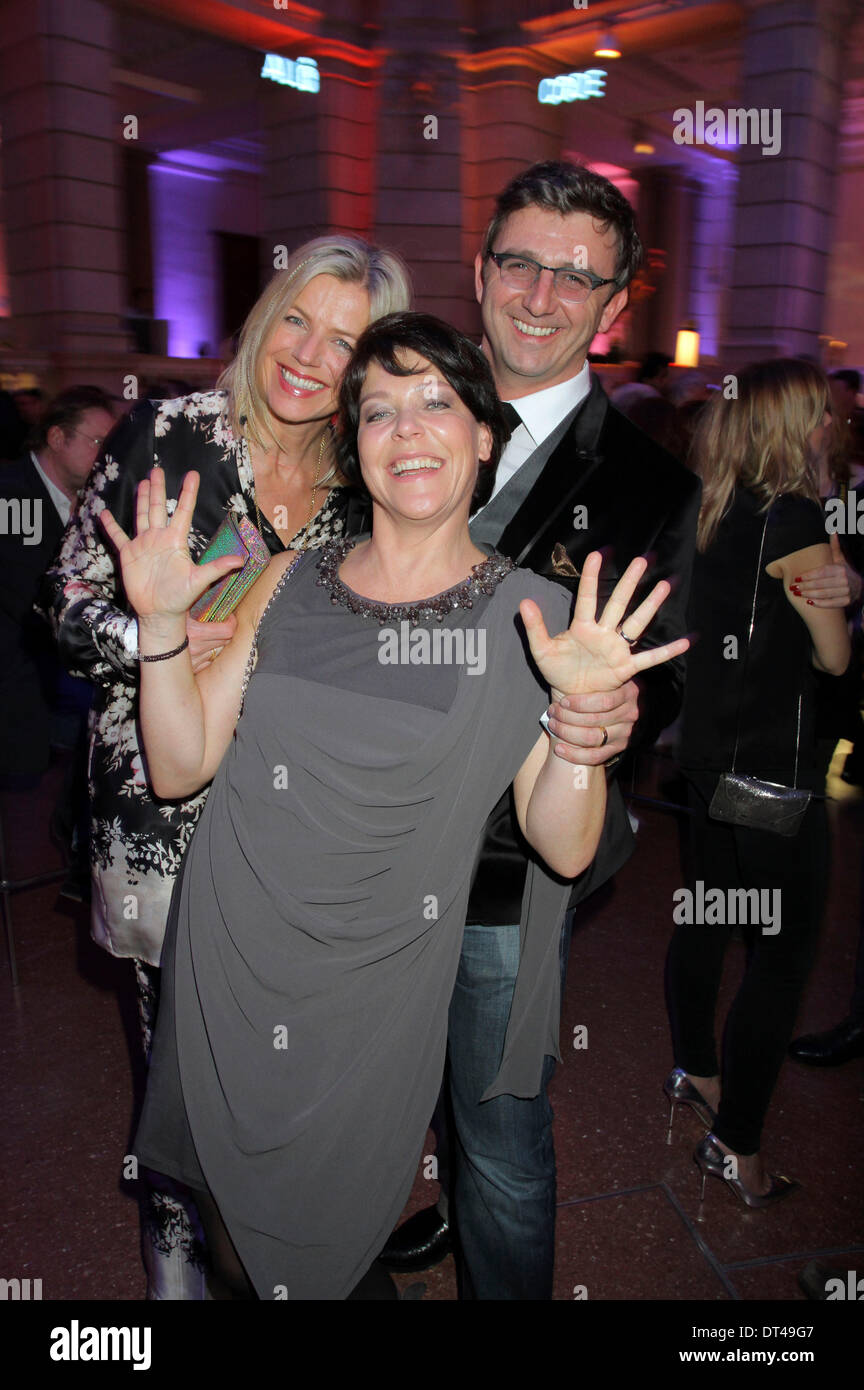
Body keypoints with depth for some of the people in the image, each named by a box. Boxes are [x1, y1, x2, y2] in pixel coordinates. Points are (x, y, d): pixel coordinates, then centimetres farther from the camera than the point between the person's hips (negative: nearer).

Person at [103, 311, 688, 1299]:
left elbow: (565, 848, -13)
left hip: (379, 991, -3)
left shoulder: (532, 616, -9)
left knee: (331, 1234, 18)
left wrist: (582, 705, -28)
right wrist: (160, 621, -14)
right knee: (228, 1198, 25)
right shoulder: (293, 585, -1)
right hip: (229, 965, 3)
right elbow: (179, 767, -2)